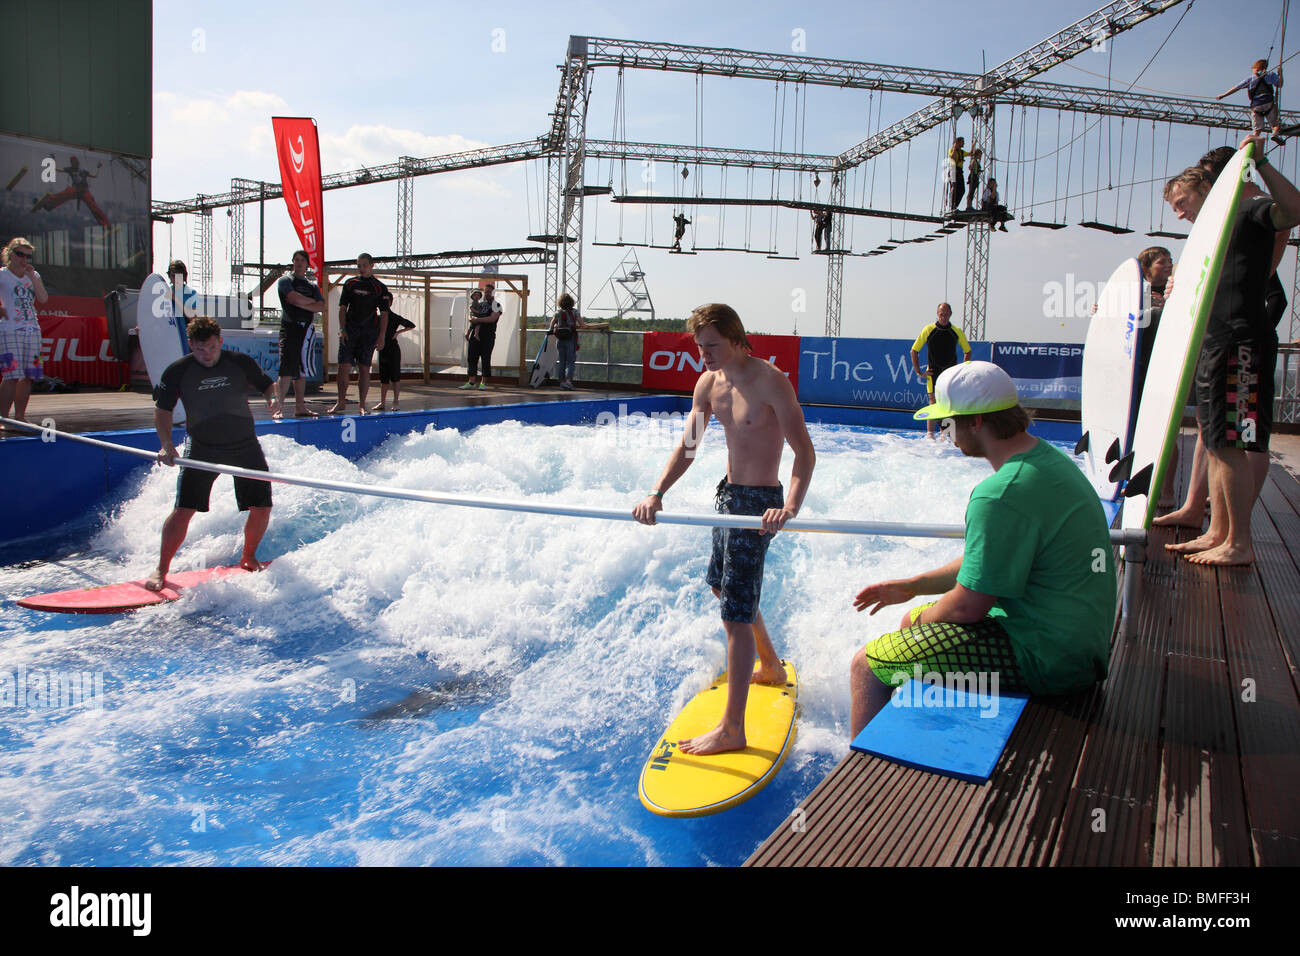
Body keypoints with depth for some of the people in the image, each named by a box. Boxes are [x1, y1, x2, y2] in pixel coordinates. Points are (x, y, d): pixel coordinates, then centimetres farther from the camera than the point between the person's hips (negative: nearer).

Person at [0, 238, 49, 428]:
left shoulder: (34, 275, 14)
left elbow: (43, 298, 0)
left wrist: (32, 277, -4)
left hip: (32, 331, 5)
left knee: (28, 376, 4)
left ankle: (20, 416, 13)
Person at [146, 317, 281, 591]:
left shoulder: (241, 363, -5)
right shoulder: (177, 371, -7)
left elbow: (268, 384, 9)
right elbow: (162, 409, -1)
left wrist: (274, 398, -14)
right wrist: (166, 444, -14)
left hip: (244, 445, 2)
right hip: (201, 449, -2)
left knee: (261, 508, 1)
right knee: (182, 510, -11)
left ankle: (248, 558, 26)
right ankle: (161, 569, 6)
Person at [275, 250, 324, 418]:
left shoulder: (313, 286, 20)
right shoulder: (285, 281, 6)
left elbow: (321, 307, 5)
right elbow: (295, 298, -13)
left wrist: (301, 303, -7)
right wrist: (312, 301, 1)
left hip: (307, 328, 5)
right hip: (289, 328, -5)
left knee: (302, 369, 8)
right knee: (287, 369, -14)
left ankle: (300, 407, 11)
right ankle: (279, 405, -15)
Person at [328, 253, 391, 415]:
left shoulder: (380, 288, 5)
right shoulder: (350, 284, 9)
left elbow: (384, 313, 3)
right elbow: (343, 308, 7)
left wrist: (382, 335, -5)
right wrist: (342, 329, -3)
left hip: (369, 331, -1)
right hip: (350, 330, 1)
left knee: (364, 368, 0)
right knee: (344, 366, -4)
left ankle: (362, 404, 5)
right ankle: (341, 402, 3)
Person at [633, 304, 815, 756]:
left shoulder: (770, 382, -20)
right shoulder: (708, 383, 3)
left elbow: (804, 451, -24)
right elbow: (688, 445, 1)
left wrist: (790, 507, -40)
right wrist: (656, 493, -13)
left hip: (757, 501, -9)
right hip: (727, 492, 9)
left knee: (735, 613, -10)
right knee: (724, 585, 25)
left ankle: (732, 729, -3)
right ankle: (770, 666, 48)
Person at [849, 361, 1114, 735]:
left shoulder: (1002, 495, -27)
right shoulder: (1049, 459, 7)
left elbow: (968, 606, -22)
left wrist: (922, 621, 0)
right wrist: (913, 586, 15)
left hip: (1041, 661, -11)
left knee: (867, 665, -5)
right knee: (913, 620, 27)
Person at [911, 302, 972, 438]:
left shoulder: (956, 332, 4)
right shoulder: (928, 330, -2)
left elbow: (968, 351, 18)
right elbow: (914, 351, 4)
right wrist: (919, 372, 0)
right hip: (933, 373, -2)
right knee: (934, 403, -8)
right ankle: (930, 433, -8)